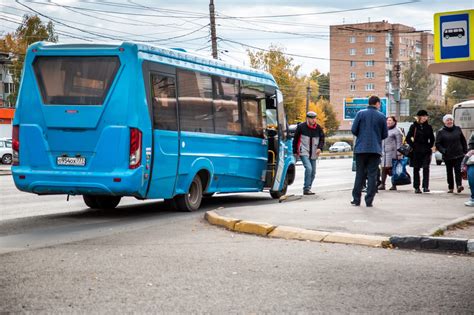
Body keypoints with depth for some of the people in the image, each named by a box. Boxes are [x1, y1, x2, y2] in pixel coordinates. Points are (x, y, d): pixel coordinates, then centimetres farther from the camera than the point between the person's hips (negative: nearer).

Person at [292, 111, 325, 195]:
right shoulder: (301, 127, -6)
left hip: (313, 154, 5)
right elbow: (295, 139, 1)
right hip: (304, 152, -5)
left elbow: (322, 139, 9)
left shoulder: (318, 128, 4)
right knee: (308, 168, -22)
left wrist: (319, 148, -10)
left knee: (313, 172, 8)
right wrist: (295, 151, 1)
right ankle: (306, 189, -18)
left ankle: (307, 189, 22)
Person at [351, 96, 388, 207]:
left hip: (361, 148, 1)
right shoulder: (381, 116, 1)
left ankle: (356, 199, 9)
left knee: (360, 174, 9)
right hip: (375, 149, 0)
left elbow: (354, 130, -3)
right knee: (372, 175, 4)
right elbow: (385, 134, 3)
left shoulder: (361, 113, -1)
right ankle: (369, 200, 2)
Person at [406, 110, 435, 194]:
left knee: (426, 168, -10)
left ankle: (426, 187, -11)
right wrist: (413, 146, -5)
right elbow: (408, 138, 2)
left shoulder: (428, 127, 7)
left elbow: (432, 139, 17)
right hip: (416, 151, -1)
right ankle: (417, 187, 11)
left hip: (426, 151, 1)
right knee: (416, 169, 4)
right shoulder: (414, 126, 0)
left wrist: (429, 146, 5)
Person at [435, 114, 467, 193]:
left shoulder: (458, 129, 7)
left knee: (458, 170, -10)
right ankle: (450, 188, 13)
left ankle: (459, 185, -16)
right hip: (448, 156, 0)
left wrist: (465, 151, 7)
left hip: (459, 155, 0)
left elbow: (463, 141, 14)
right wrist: (443, 151, -15)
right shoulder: (441, 132, -1)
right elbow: (438, 144, -1)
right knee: (449, 172, 7)